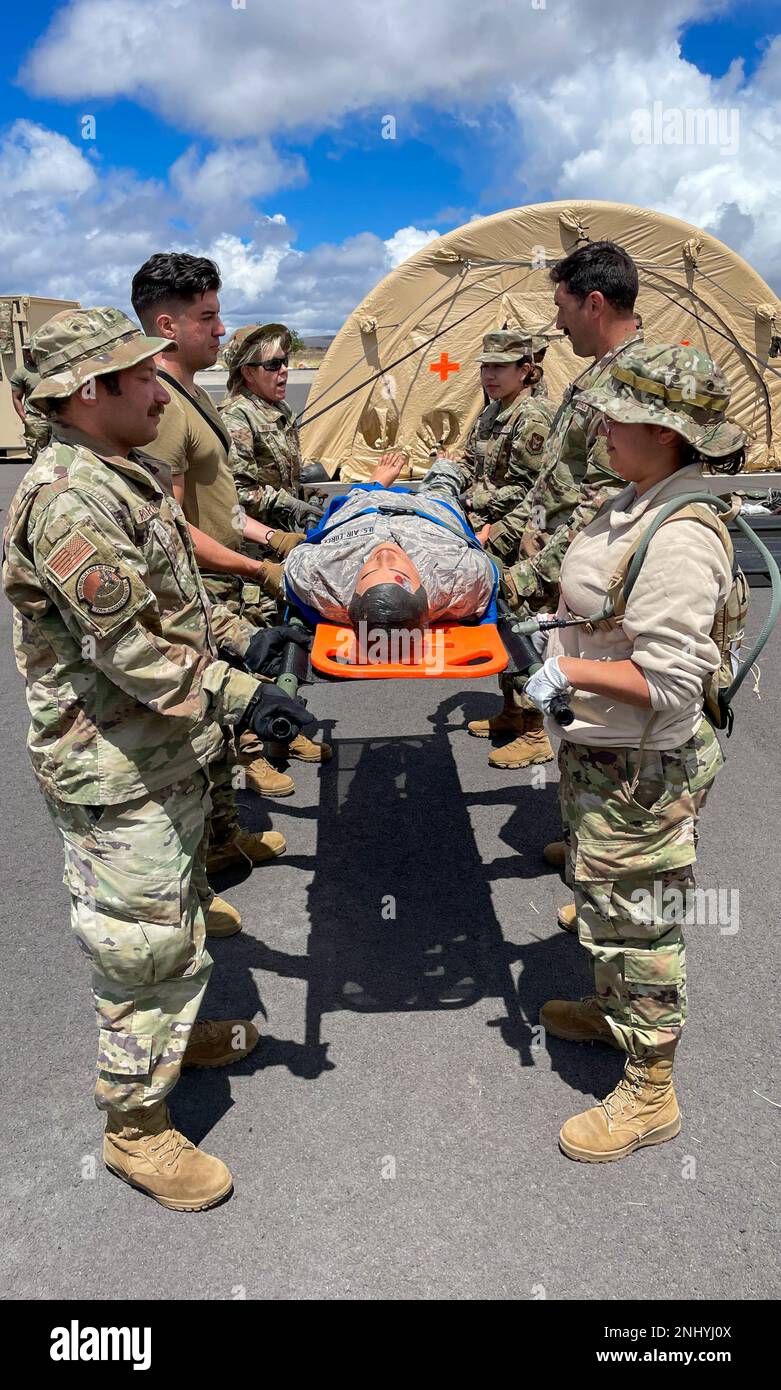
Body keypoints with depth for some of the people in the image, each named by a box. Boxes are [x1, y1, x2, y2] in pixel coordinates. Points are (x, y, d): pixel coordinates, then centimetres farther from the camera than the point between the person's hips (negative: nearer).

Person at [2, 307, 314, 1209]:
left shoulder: (127, 477, 10)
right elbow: (131, 646, -27)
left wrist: (244, 639, 12)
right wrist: (236, 696, -24)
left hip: (170, 752, 10)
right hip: (117, 773, -10)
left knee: (178, 910, 25)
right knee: (141, 940, 3)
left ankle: (176, 1032, 48)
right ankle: (136, 1124, 22)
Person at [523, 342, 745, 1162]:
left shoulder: (680, 539, -29)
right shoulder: (638, 499, 4)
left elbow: (669, 683, -31)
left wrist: (571, 671, -24)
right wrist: (565, 630, 10)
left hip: (639, 770, -10)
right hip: (600, 751, 10)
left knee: (635, 918, 6)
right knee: (601, 896, 27)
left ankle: (649, 1094, 26)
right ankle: (611, 1012, 51)